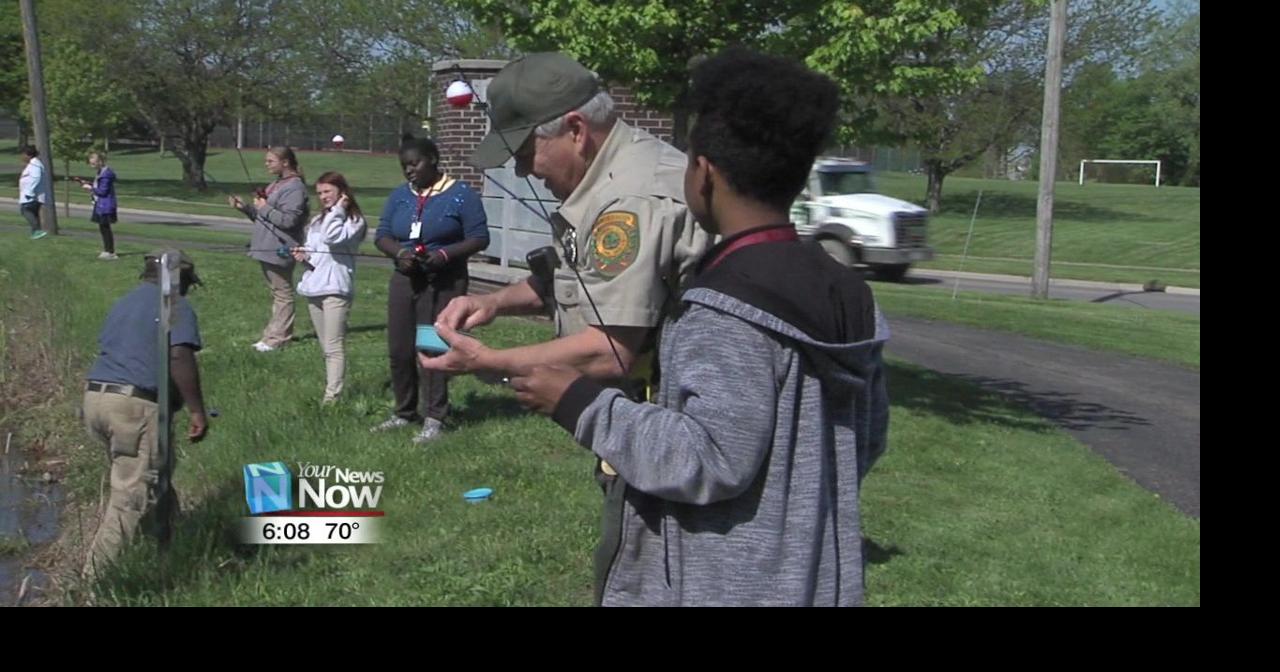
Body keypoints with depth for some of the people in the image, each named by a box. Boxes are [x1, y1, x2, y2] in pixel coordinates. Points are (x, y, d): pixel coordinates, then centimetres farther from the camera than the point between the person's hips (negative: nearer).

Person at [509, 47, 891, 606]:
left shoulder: (729, 306, -22)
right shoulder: (842, 292, 4)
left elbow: (711, 460, -25)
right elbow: (866, 438, 11)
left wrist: (581, 403, -17)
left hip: (725, 584, -8)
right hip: (815, 579, 8)